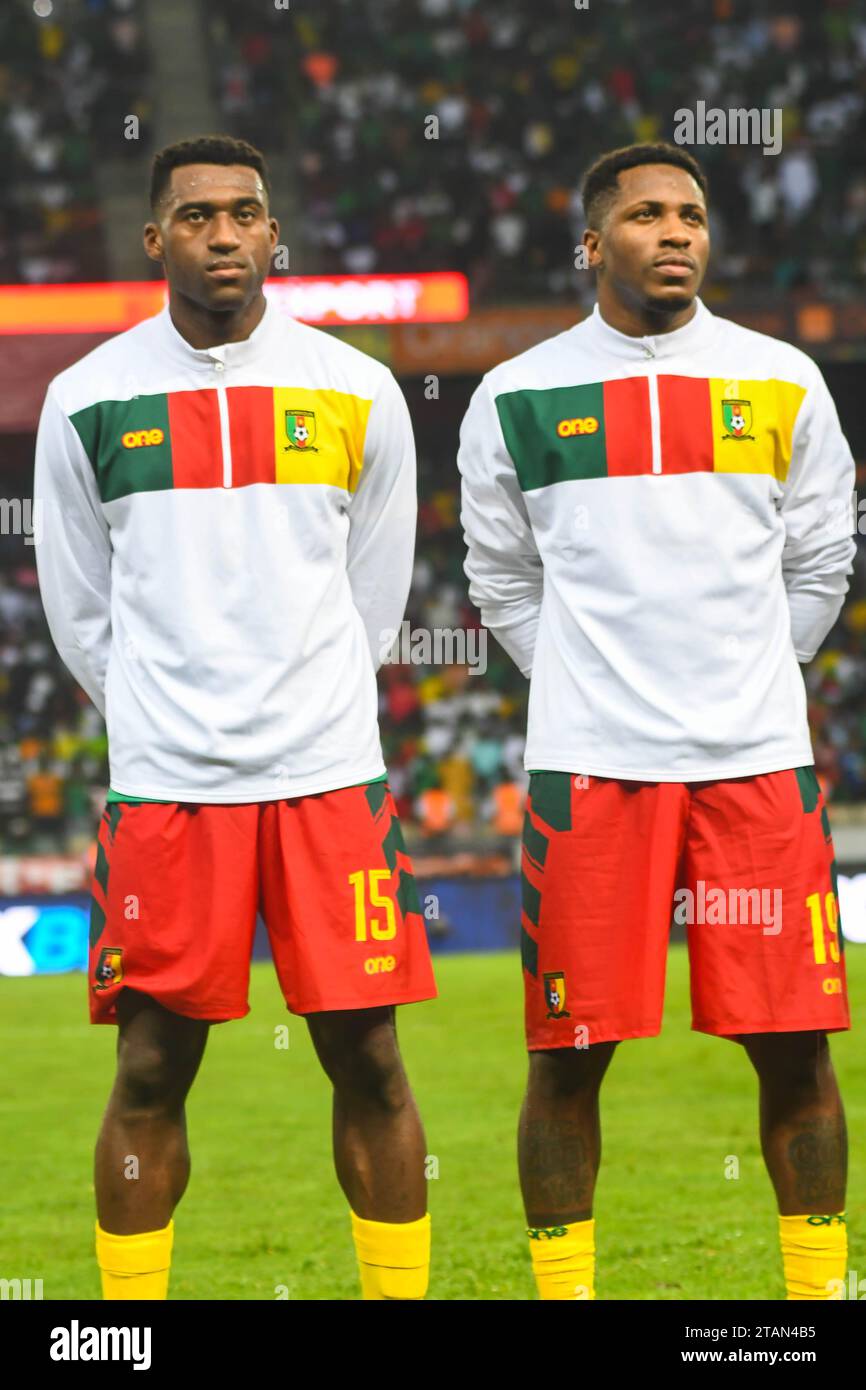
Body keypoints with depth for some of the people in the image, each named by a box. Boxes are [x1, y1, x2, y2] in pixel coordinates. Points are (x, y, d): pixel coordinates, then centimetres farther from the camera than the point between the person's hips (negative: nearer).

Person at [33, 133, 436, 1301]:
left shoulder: (355, 392, 4)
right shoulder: (89, 402, 2)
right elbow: (80, 611, 11)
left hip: (330, 776, 1)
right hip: (163, 786, -1)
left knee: (367, 1062, 1)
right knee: (152, 1072, 2)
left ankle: (402, 1291, 10)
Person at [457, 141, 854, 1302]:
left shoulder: (782, 385, 7)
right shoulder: (518, 399, 4)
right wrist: (588, 689, 10)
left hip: (757, 762, 1)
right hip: (588, 768, -1)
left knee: (794, 1050, 0)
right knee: (569, 1054, 0)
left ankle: (818, 1288, 11)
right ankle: (563, 1289, 11)